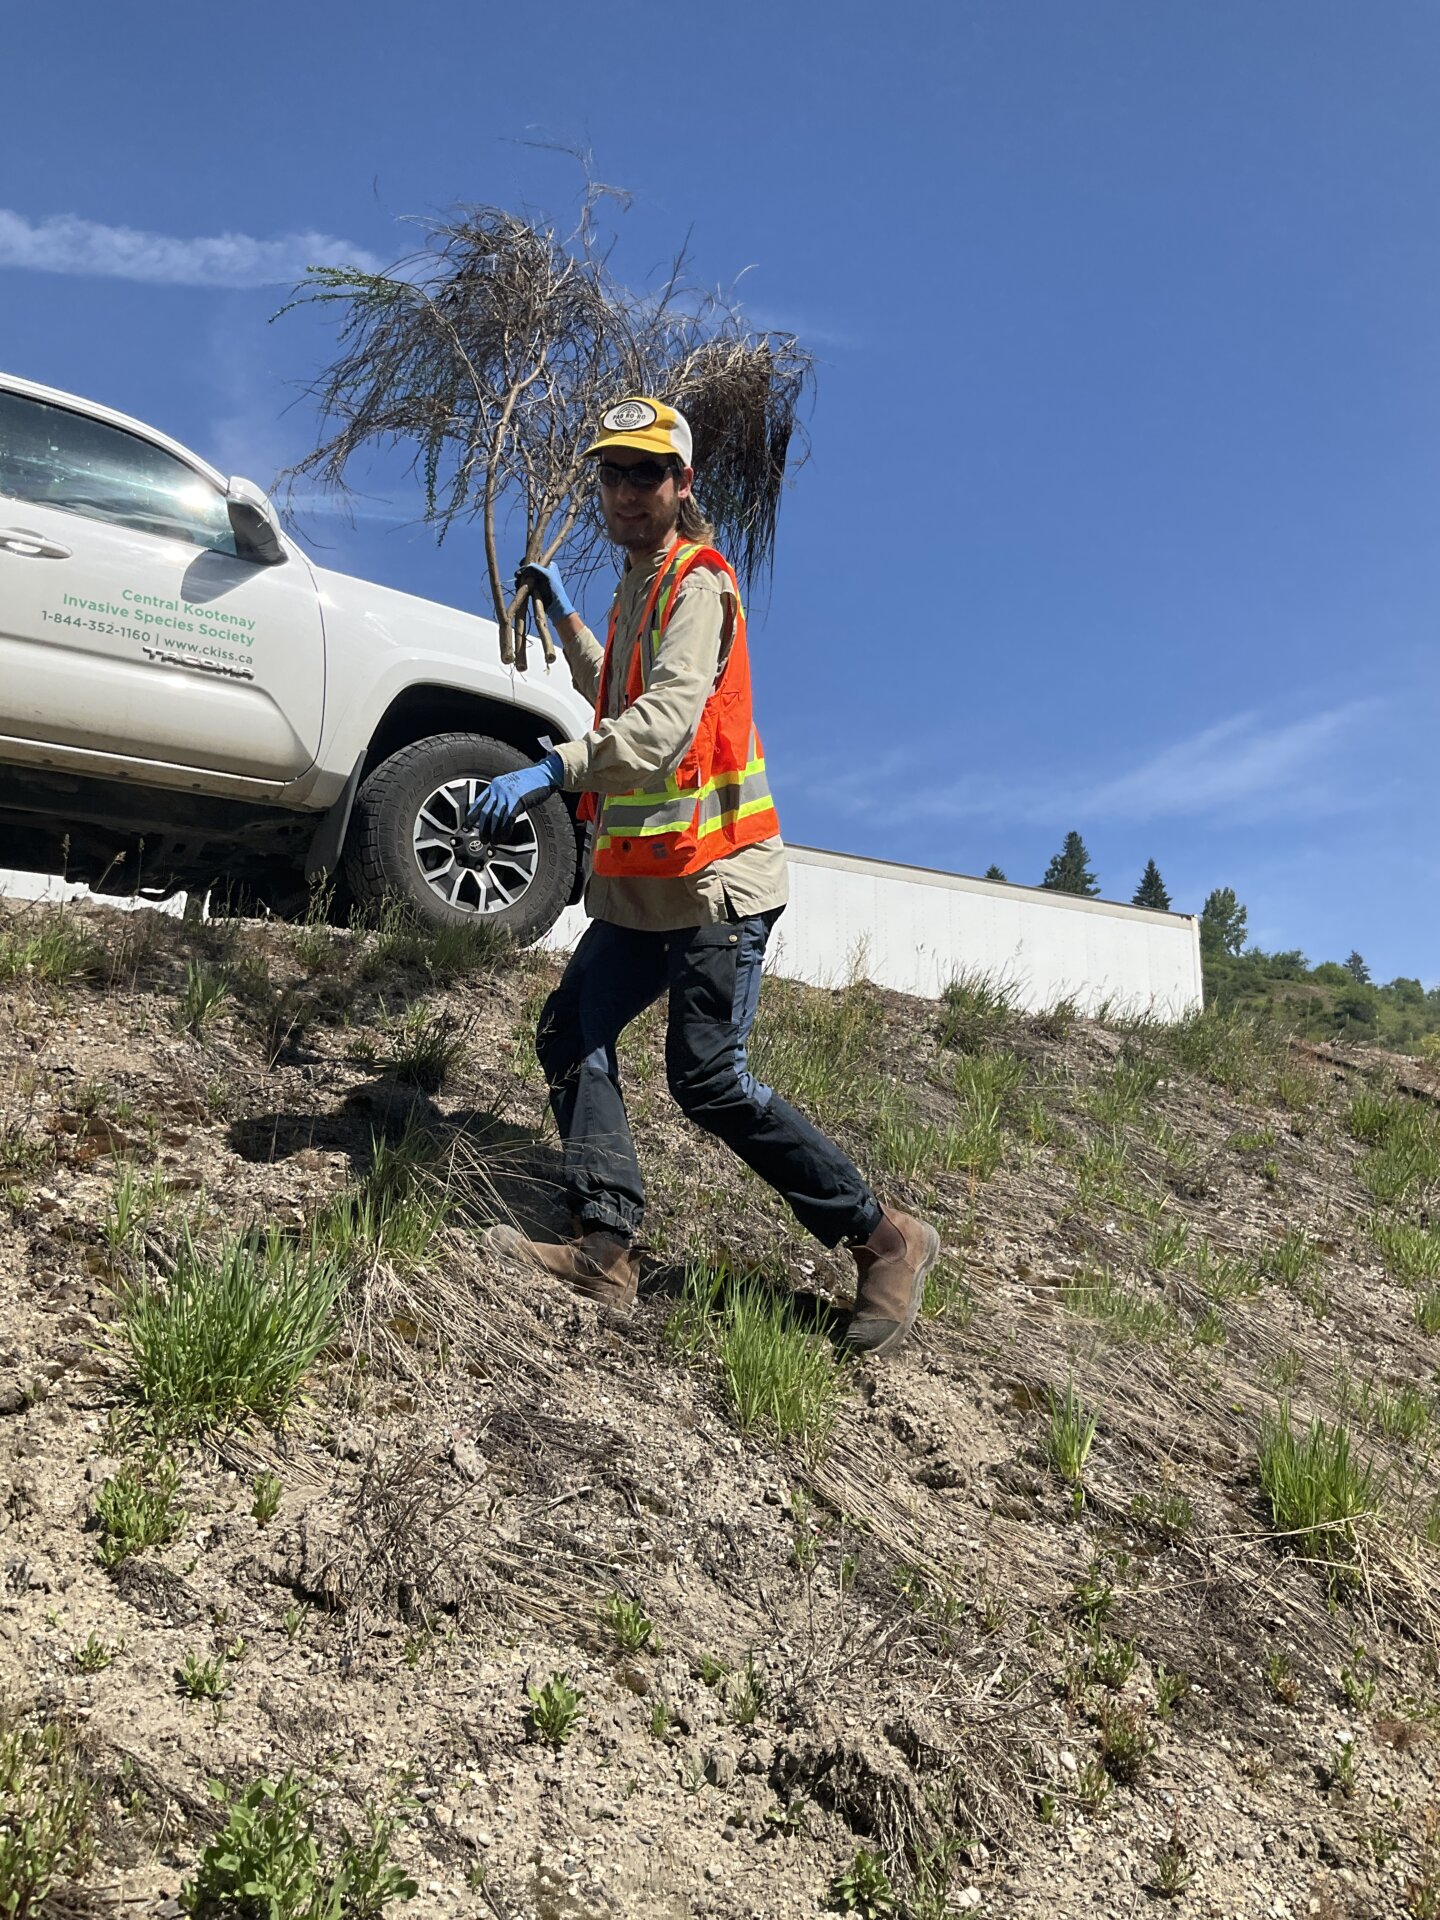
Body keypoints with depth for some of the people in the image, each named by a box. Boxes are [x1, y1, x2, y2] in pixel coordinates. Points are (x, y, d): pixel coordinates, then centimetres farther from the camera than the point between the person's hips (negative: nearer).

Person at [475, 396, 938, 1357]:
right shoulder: (640, 587, 20)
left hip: (714, 877, -10)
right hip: (643, 882, 10)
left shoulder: (697, 583, -11)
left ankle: (886, 1238, 2)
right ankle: (608, 1249, 3)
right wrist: (566, 616, 35)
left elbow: (665, 718, -30)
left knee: (708, 1078, -11)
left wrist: (552, 770, -41)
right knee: (571, 1032, 3)